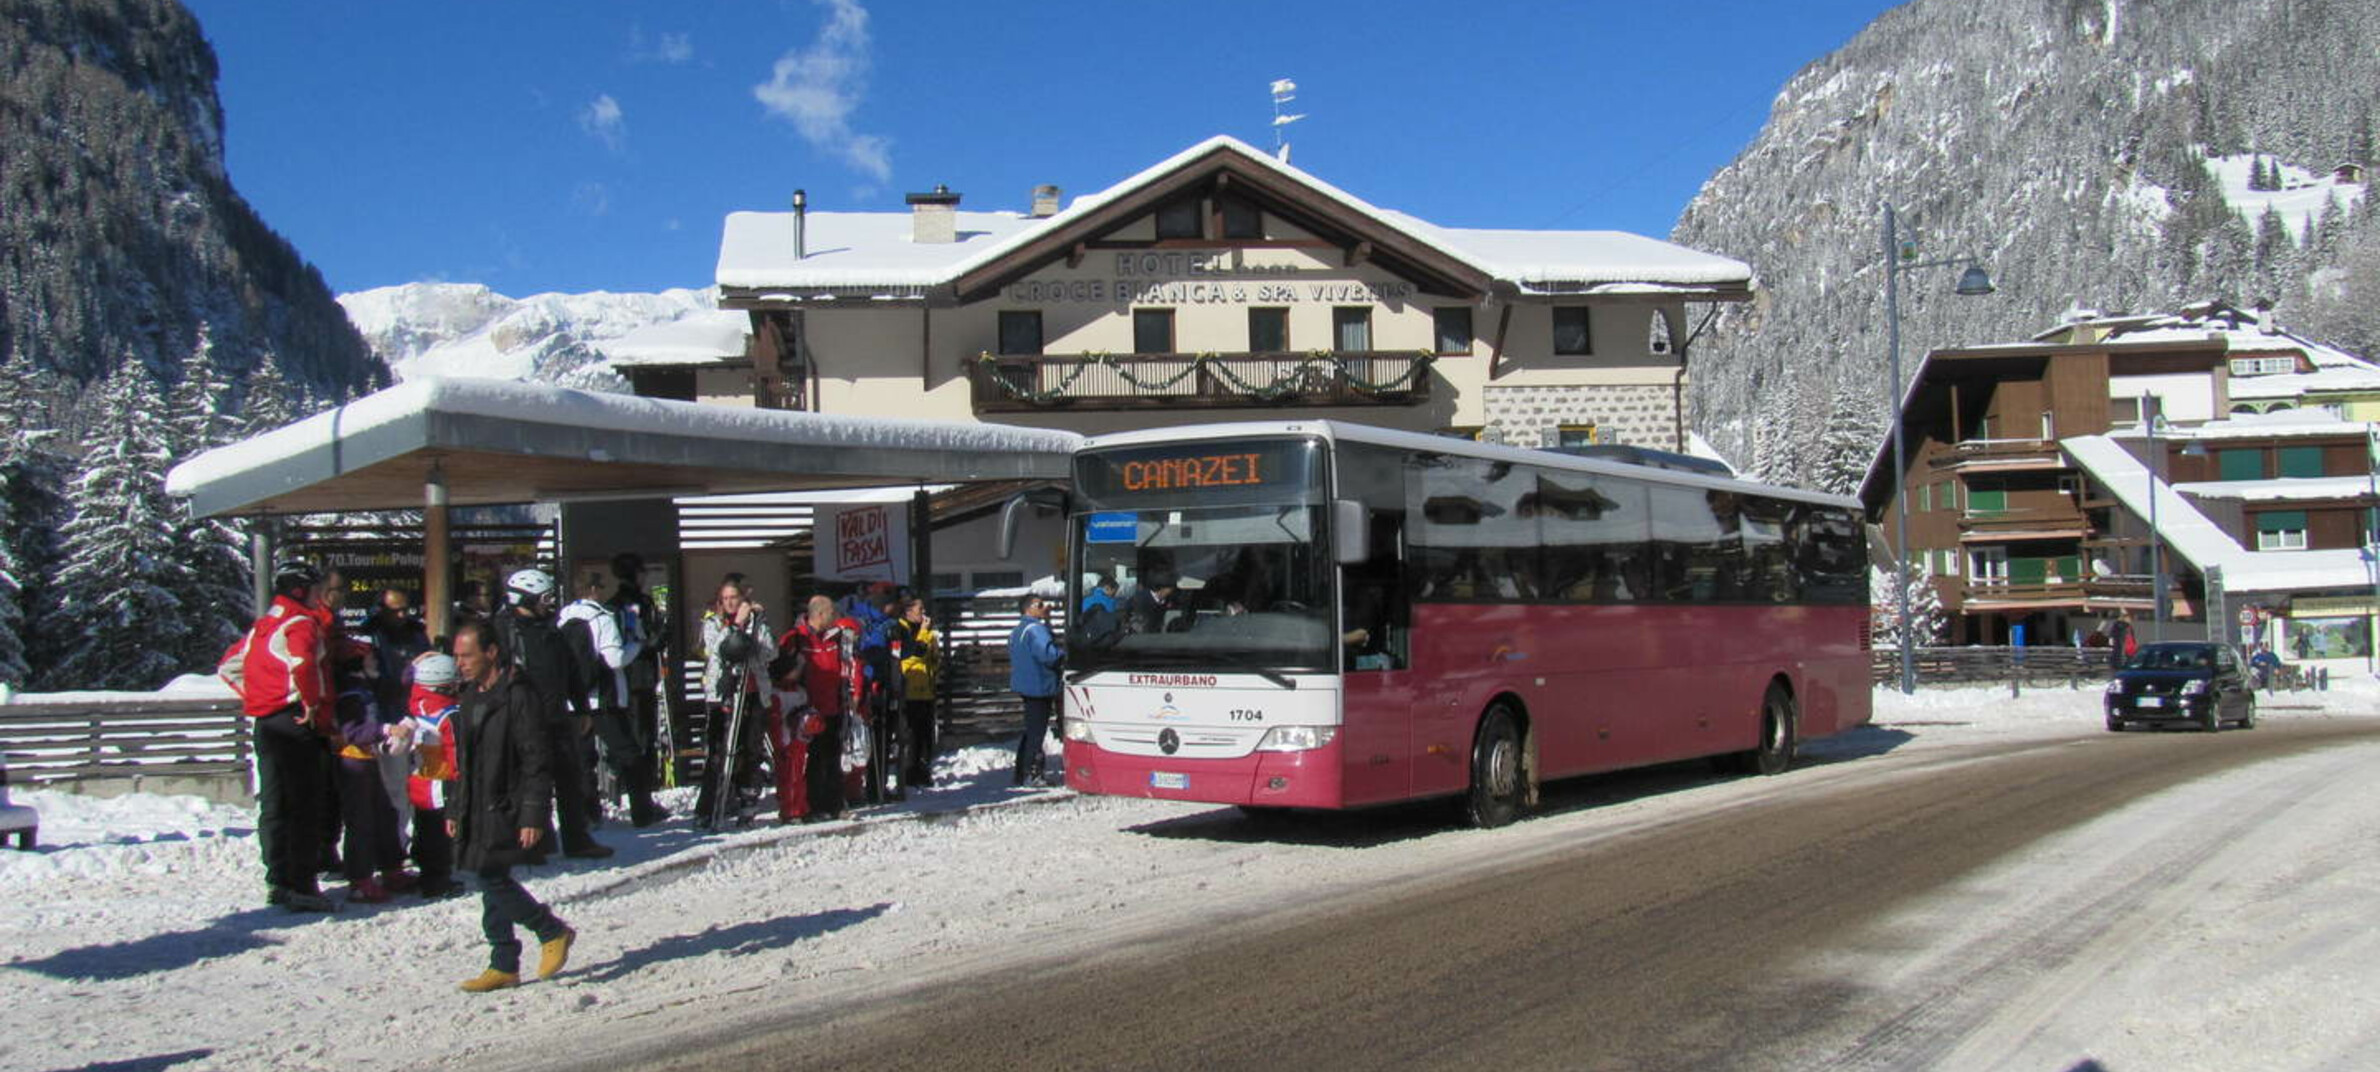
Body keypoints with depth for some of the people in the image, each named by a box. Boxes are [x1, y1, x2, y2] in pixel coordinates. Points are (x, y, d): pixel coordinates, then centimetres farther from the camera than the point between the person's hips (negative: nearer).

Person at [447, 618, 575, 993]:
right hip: (479, 810, 8)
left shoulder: (520, 695, -13)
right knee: (492, 881, 8)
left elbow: (538, 761, -16)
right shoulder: (472, 697, 14)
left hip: (507, 809, -8)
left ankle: (554, 932, 6)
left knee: (493, 879, -12)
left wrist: (533, 816, -19)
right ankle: (504, 965, 15)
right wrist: (455, 809, 20)